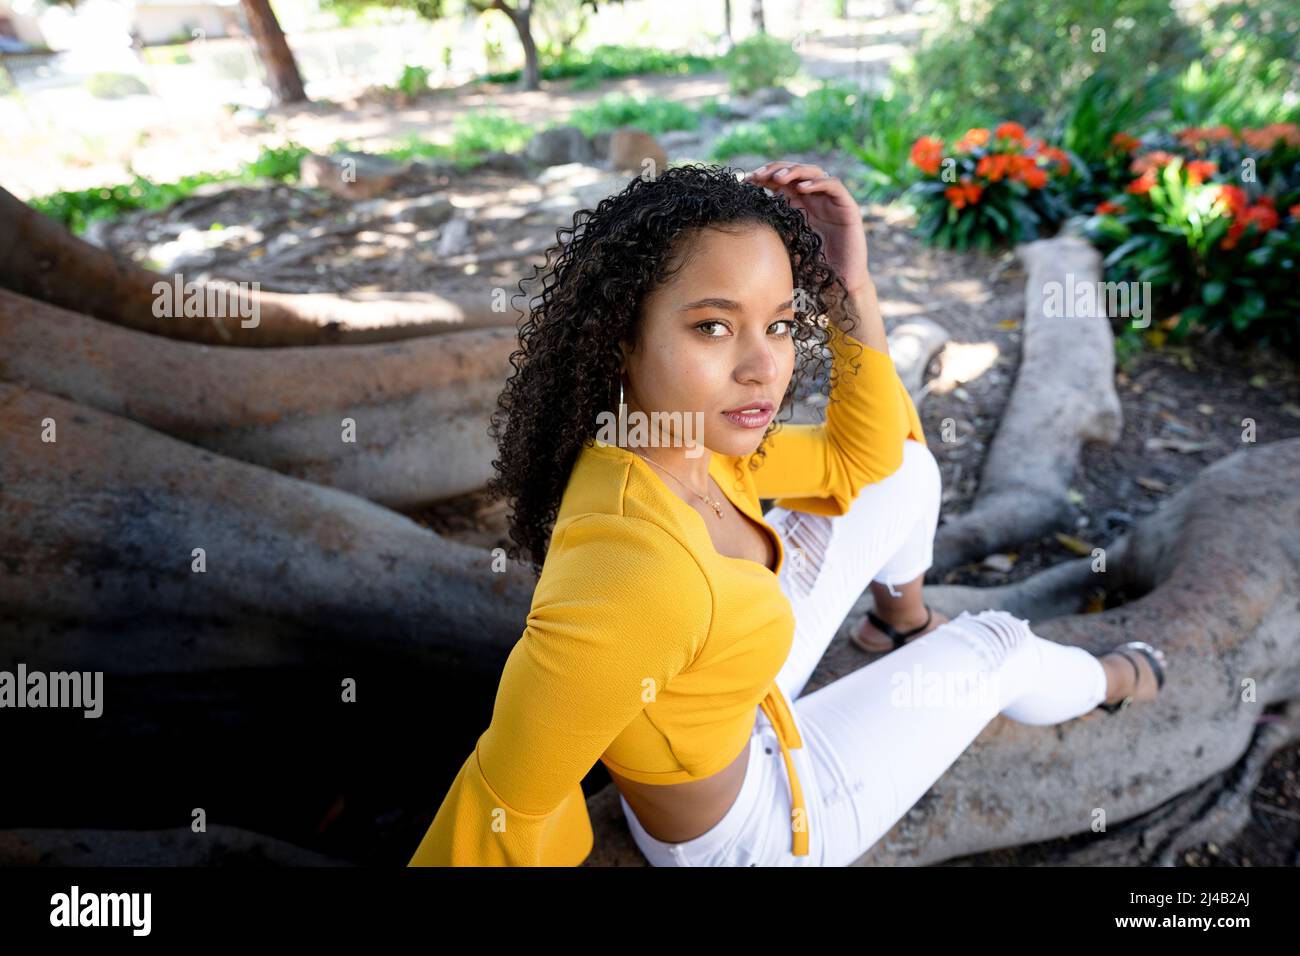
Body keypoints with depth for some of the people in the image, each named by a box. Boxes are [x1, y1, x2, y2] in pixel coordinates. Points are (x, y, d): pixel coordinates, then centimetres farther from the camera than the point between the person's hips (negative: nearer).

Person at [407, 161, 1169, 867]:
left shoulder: (676, 437, -17)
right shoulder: (630, 565, -44)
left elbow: (861, 456, -5)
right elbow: (506, 804, -32)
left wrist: (851, 287, -18)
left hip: (735, 704, 7)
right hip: (742, 825, -6)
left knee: (906, 468, 8)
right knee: (998, 646, 10)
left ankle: (905, 624, 41)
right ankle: (1107, 682, 49)